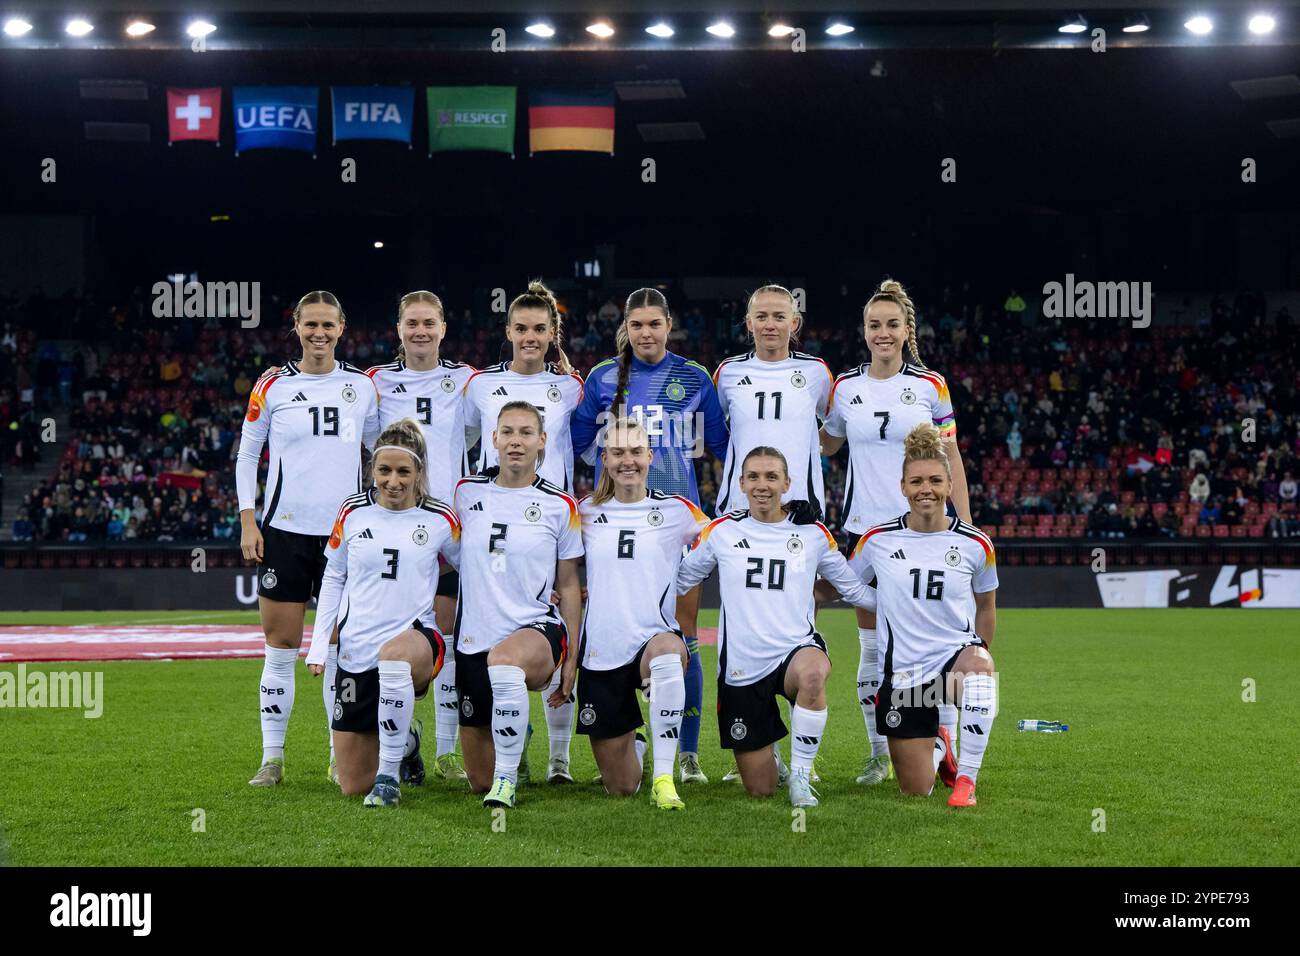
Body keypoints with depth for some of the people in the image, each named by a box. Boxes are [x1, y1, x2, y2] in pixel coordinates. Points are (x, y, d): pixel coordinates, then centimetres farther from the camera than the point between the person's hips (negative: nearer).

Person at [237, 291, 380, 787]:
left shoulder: (362, 385, 7)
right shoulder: (273, 385, 2)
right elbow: (247, 454, 7)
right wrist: (247, 521, -2)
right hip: (286, 529, -1)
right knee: (282, 648, 0)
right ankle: (272, 757, 6)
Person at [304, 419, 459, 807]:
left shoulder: (440, 520, -1)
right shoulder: (352, 512, 3)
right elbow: (333, 578, 13)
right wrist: (319, 645, 7)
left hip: (416, 637, -3)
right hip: (356, 651, 3)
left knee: (395, 654, -44)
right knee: (353, 785, 4)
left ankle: (389, 777, -30)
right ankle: (406, 745, 39)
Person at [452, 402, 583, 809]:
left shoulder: (560, 507, 1)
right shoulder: (467, 493, 6)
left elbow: (569, 587, 6)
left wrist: (571, 662, 1)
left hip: (538, 630, -3)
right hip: (474, 639, 3)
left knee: (504, 658, -43)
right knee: (479, 781, 8)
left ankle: (507, 779, -31)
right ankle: (515, 737, 45)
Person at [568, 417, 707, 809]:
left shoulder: (676, 510, 2)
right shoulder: (586, 512, 7)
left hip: (654, 636, -2)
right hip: (600, 654, 2)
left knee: (667, 651, -42)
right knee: (621, 787, 4)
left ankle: (663, 777, -35)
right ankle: (637, 745, 41)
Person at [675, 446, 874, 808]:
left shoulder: (813, 533, 5)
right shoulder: (722, 531, 3)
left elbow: (853, 587, 14)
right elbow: (678, 579, 13)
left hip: (796, 649, -1)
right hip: (741, 666, 1)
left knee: (812, 673, -41)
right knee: (760, 790, 1)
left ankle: (800, 775, -22)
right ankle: (770, 758, 40)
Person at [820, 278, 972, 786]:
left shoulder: (931, 386, 0)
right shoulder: (845, 387, 5)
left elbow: (951, 459, 4)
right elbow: (824, 444, 21)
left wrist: (965, 525, -1)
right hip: (865, 529, 2)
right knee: (873, 647, 4)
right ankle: (879, 754, 12)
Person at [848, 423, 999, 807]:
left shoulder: (976, 544, -2)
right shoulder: (877, 540, -3)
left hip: (956, 657, -1)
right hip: (902, 672, 1)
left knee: (978, 662, -41)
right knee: (916, 791, 1)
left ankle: (966, 779, -28)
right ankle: (939, 748, 40)